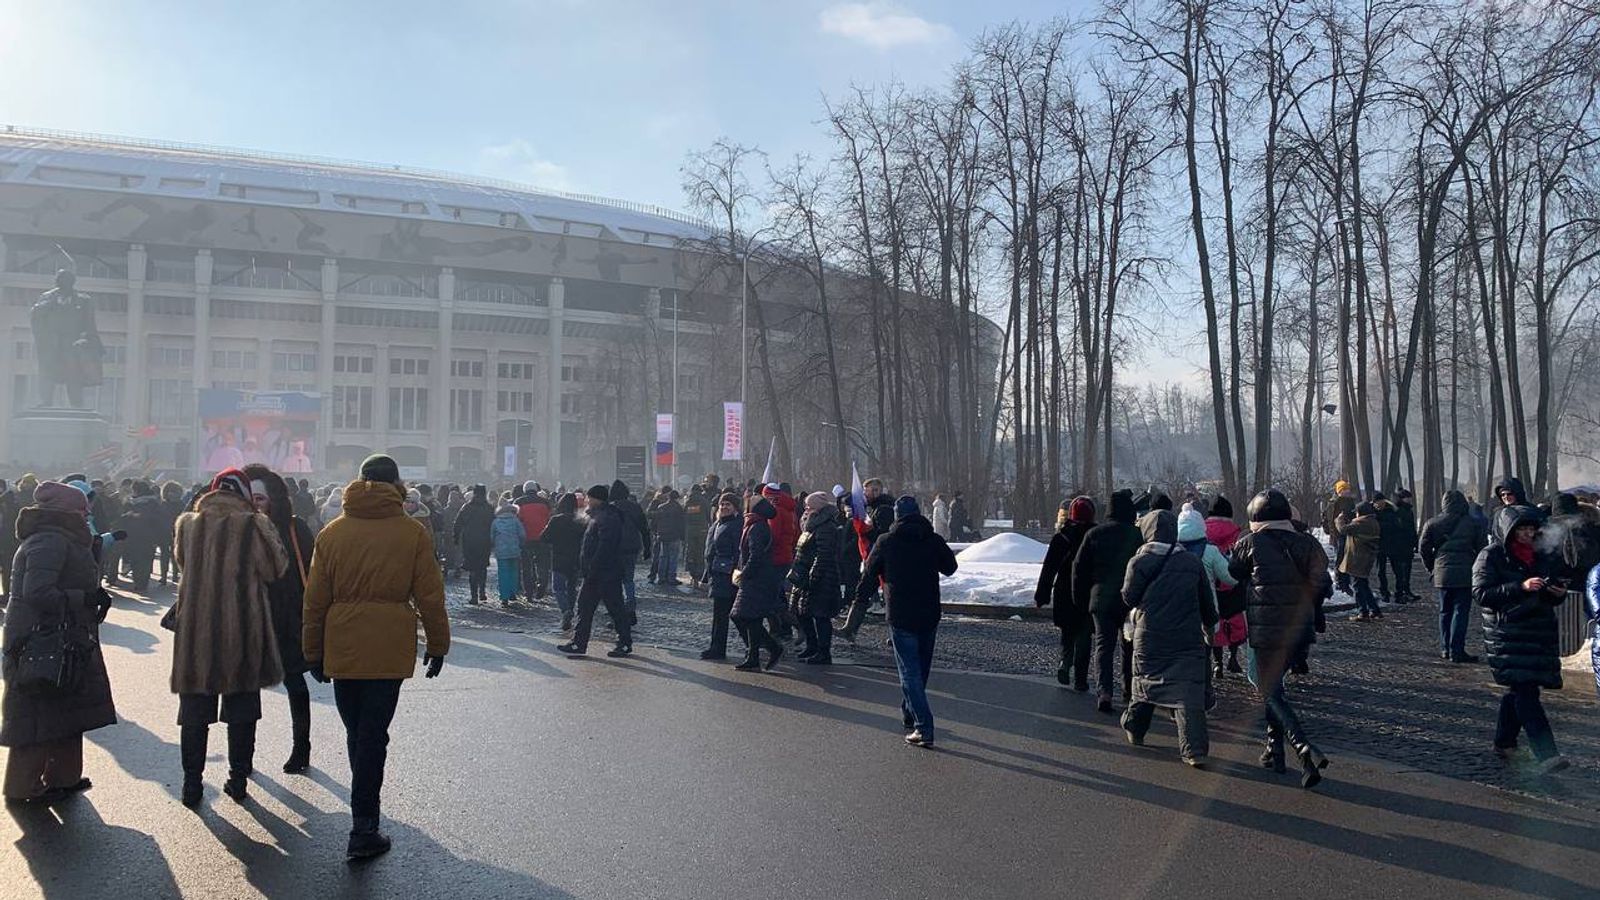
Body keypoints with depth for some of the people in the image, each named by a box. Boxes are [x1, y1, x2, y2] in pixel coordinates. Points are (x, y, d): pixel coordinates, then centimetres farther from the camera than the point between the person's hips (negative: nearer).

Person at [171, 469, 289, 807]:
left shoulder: (187, 523, 1)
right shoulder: (256, 526, -9)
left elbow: (183, 563, 14)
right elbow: (276, 568, -2)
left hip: (195, 630, 2)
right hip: (243, 631, -2)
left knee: (195, 709, 11)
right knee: (241, 709, 11)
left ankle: (192, 783, 13)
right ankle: (238, 778, 16)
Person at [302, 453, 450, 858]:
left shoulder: (332, 532, 6)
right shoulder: (413, 532, -2)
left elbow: (315, 598, 8)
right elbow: (429, 596, -1)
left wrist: (314, 653, 16)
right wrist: (438, 644, 10)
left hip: (341, 647, 3)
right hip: (389, 647, -3)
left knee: (356, 732, 16)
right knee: (374, 734, 0)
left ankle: (365, 813, 28)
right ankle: (363, 829, 0)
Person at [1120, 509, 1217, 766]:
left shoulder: (1139, 562, -8)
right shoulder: (1193, 562, 2)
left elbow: (1129, 598, -1)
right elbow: (1207, 601, 11)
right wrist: (1209, 625, 27)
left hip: (1149, 638, -1)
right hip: (1188, 638, 1)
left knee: (1145, 682, 18)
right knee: (1189, 690, -2)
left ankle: (1135, 730, 34)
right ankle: (1195, 749, -11)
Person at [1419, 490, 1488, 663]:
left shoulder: (1432, 523, 2)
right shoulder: (1474, 523, -2)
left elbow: (1423, 547, 4)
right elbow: (1482, 548, -2)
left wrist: (1431, 567, 15)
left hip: (1442, 573, 3)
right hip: (1465, 573, -2)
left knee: (1445, 611, 14)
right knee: (1461, 612, -1)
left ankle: (1445, 649, 16)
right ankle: (1456, 651, -4)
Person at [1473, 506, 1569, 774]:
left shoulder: (1540, 557, 14)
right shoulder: (1491, 556, -5)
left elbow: (1552, 599, 23)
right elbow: (1481, 593, -14)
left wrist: (1558, 593, -2)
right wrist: (1521, 587, -22)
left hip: (1540, 632, 7)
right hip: (1506, 634, -6)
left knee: (1519, 690, 12)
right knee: (1525, 692, -14)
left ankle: (1504, 743, 28)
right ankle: (1546, 755, -21)